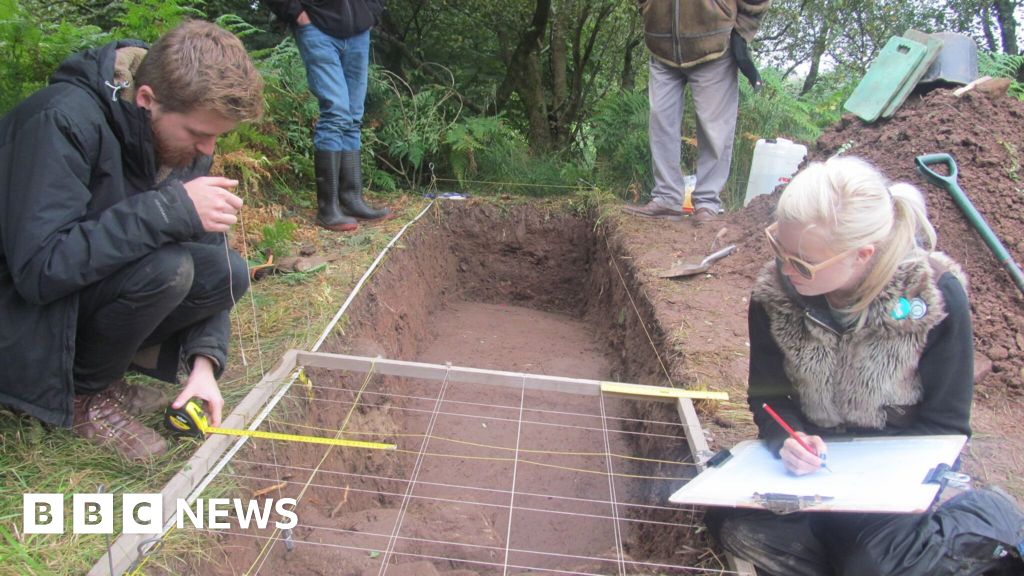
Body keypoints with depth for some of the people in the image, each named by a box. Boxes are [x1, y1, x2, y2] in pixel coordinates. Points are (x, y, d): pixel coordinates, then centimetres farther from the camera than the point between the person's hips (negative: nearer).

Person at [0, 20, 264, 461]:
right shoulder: (64, 121, -28)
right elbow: (39, 268, -35)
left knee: (229, 274, -13)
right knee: (164, 267, -31)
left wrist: (204, 359, -14)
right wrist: (171, 209, -38)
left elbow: (207, 249, -2)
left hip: (91, 285, 7)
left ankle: (99, 371, 1)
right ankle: (83, 393, -7)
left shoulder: (181, 133, -6)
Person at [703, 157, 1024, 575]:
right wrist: (787, 440, -25)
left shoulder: (936, 298, -19)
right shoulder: (773, 294, -13)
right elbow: (768, 396, -2)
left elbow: (944, 426, -10)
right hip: (814, 458, 2)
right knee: (733, 523, -24)